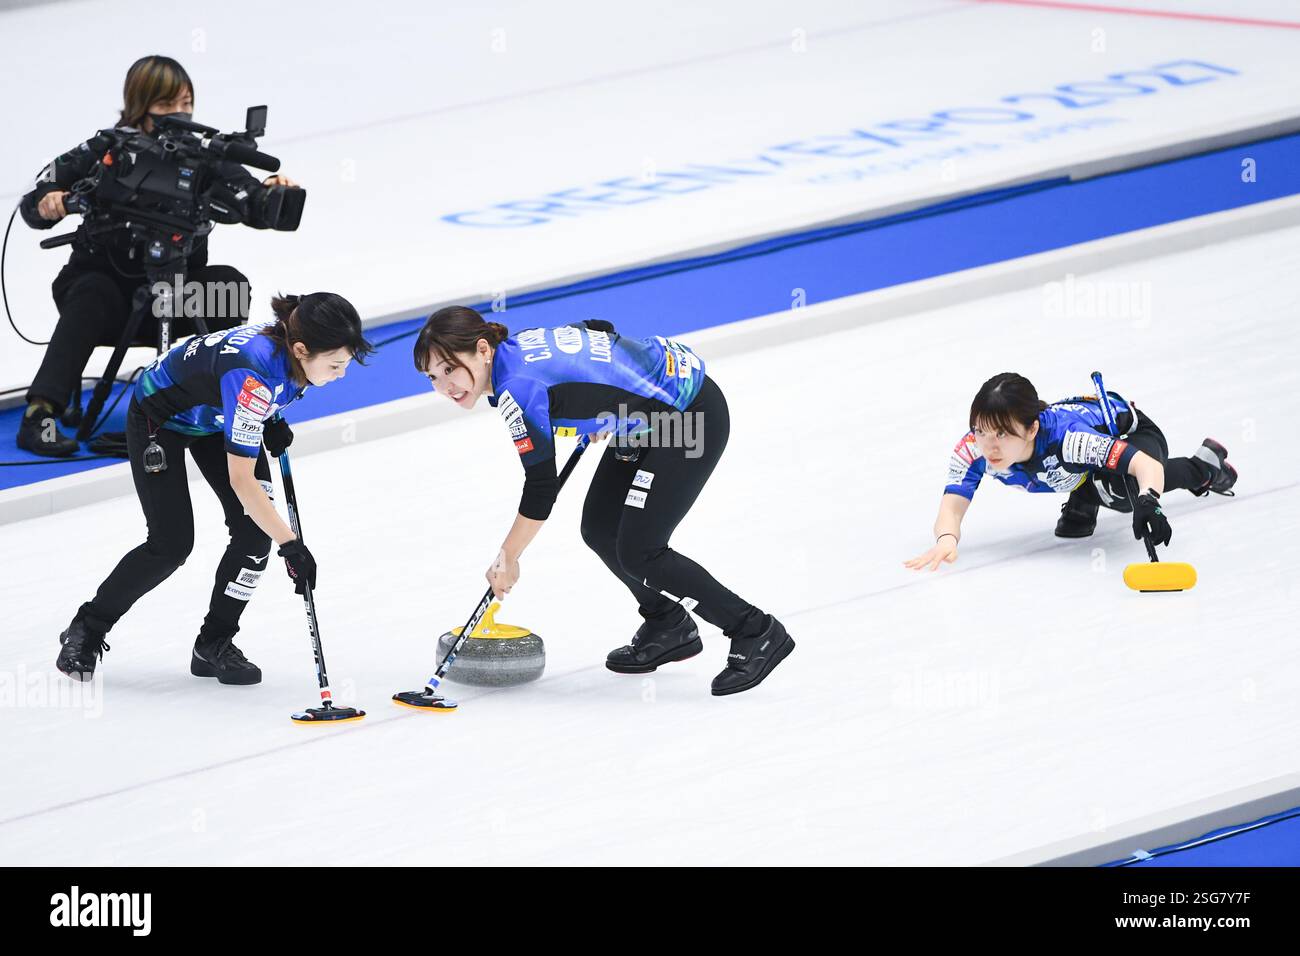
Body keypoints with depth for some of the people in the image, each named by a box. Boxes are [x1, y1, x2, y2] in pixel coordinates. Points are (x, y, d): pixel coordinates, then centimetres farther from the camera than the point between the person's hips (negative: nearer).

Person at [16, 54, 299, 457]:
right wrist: (47, 206, -37)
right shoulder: (104, 153, -12)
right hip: (103, 279, -2)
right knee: (94, 294, -35)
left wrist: (269, 191, -40)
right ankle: (40, 413, -41)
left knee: (228, 283, -24)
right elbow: (31, 206, -13)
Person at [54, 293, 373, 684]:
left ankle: (214, 644, 5)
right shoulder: (253, 371, -42)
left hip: (218, 414, 7)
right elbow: (241, 480, -39)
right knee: (171, 544, -8)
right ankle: (87, 629, 13)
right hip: (160, 415, -7)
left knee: (256, 530, -8)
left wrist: (272, 422, -7)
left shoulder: (296, 346, -21)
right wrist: (290, 545, -40)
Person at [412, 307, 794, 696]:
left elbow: (541, 488, -19)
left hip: (692, 417, -10)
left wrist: (508, 557, -7)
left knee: (638, 552, -10)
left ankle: (756, 633, 1)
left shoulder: (517, 388, -24)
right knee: (600, 530, 11)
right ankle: (668, 625, 30)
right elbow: (601, 330, 19)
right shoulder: (519, 346, 3)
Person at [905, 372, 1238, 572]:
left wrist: (1148, 502, -74)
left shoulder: (1067, 437, -49)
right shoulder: (973, 448, -37)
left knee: (1122, 489, -33)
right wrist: (946, 539, -67)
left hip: (1129, 429, -6)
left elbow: (1145, 465, -53)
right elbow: (951, 508, -43)